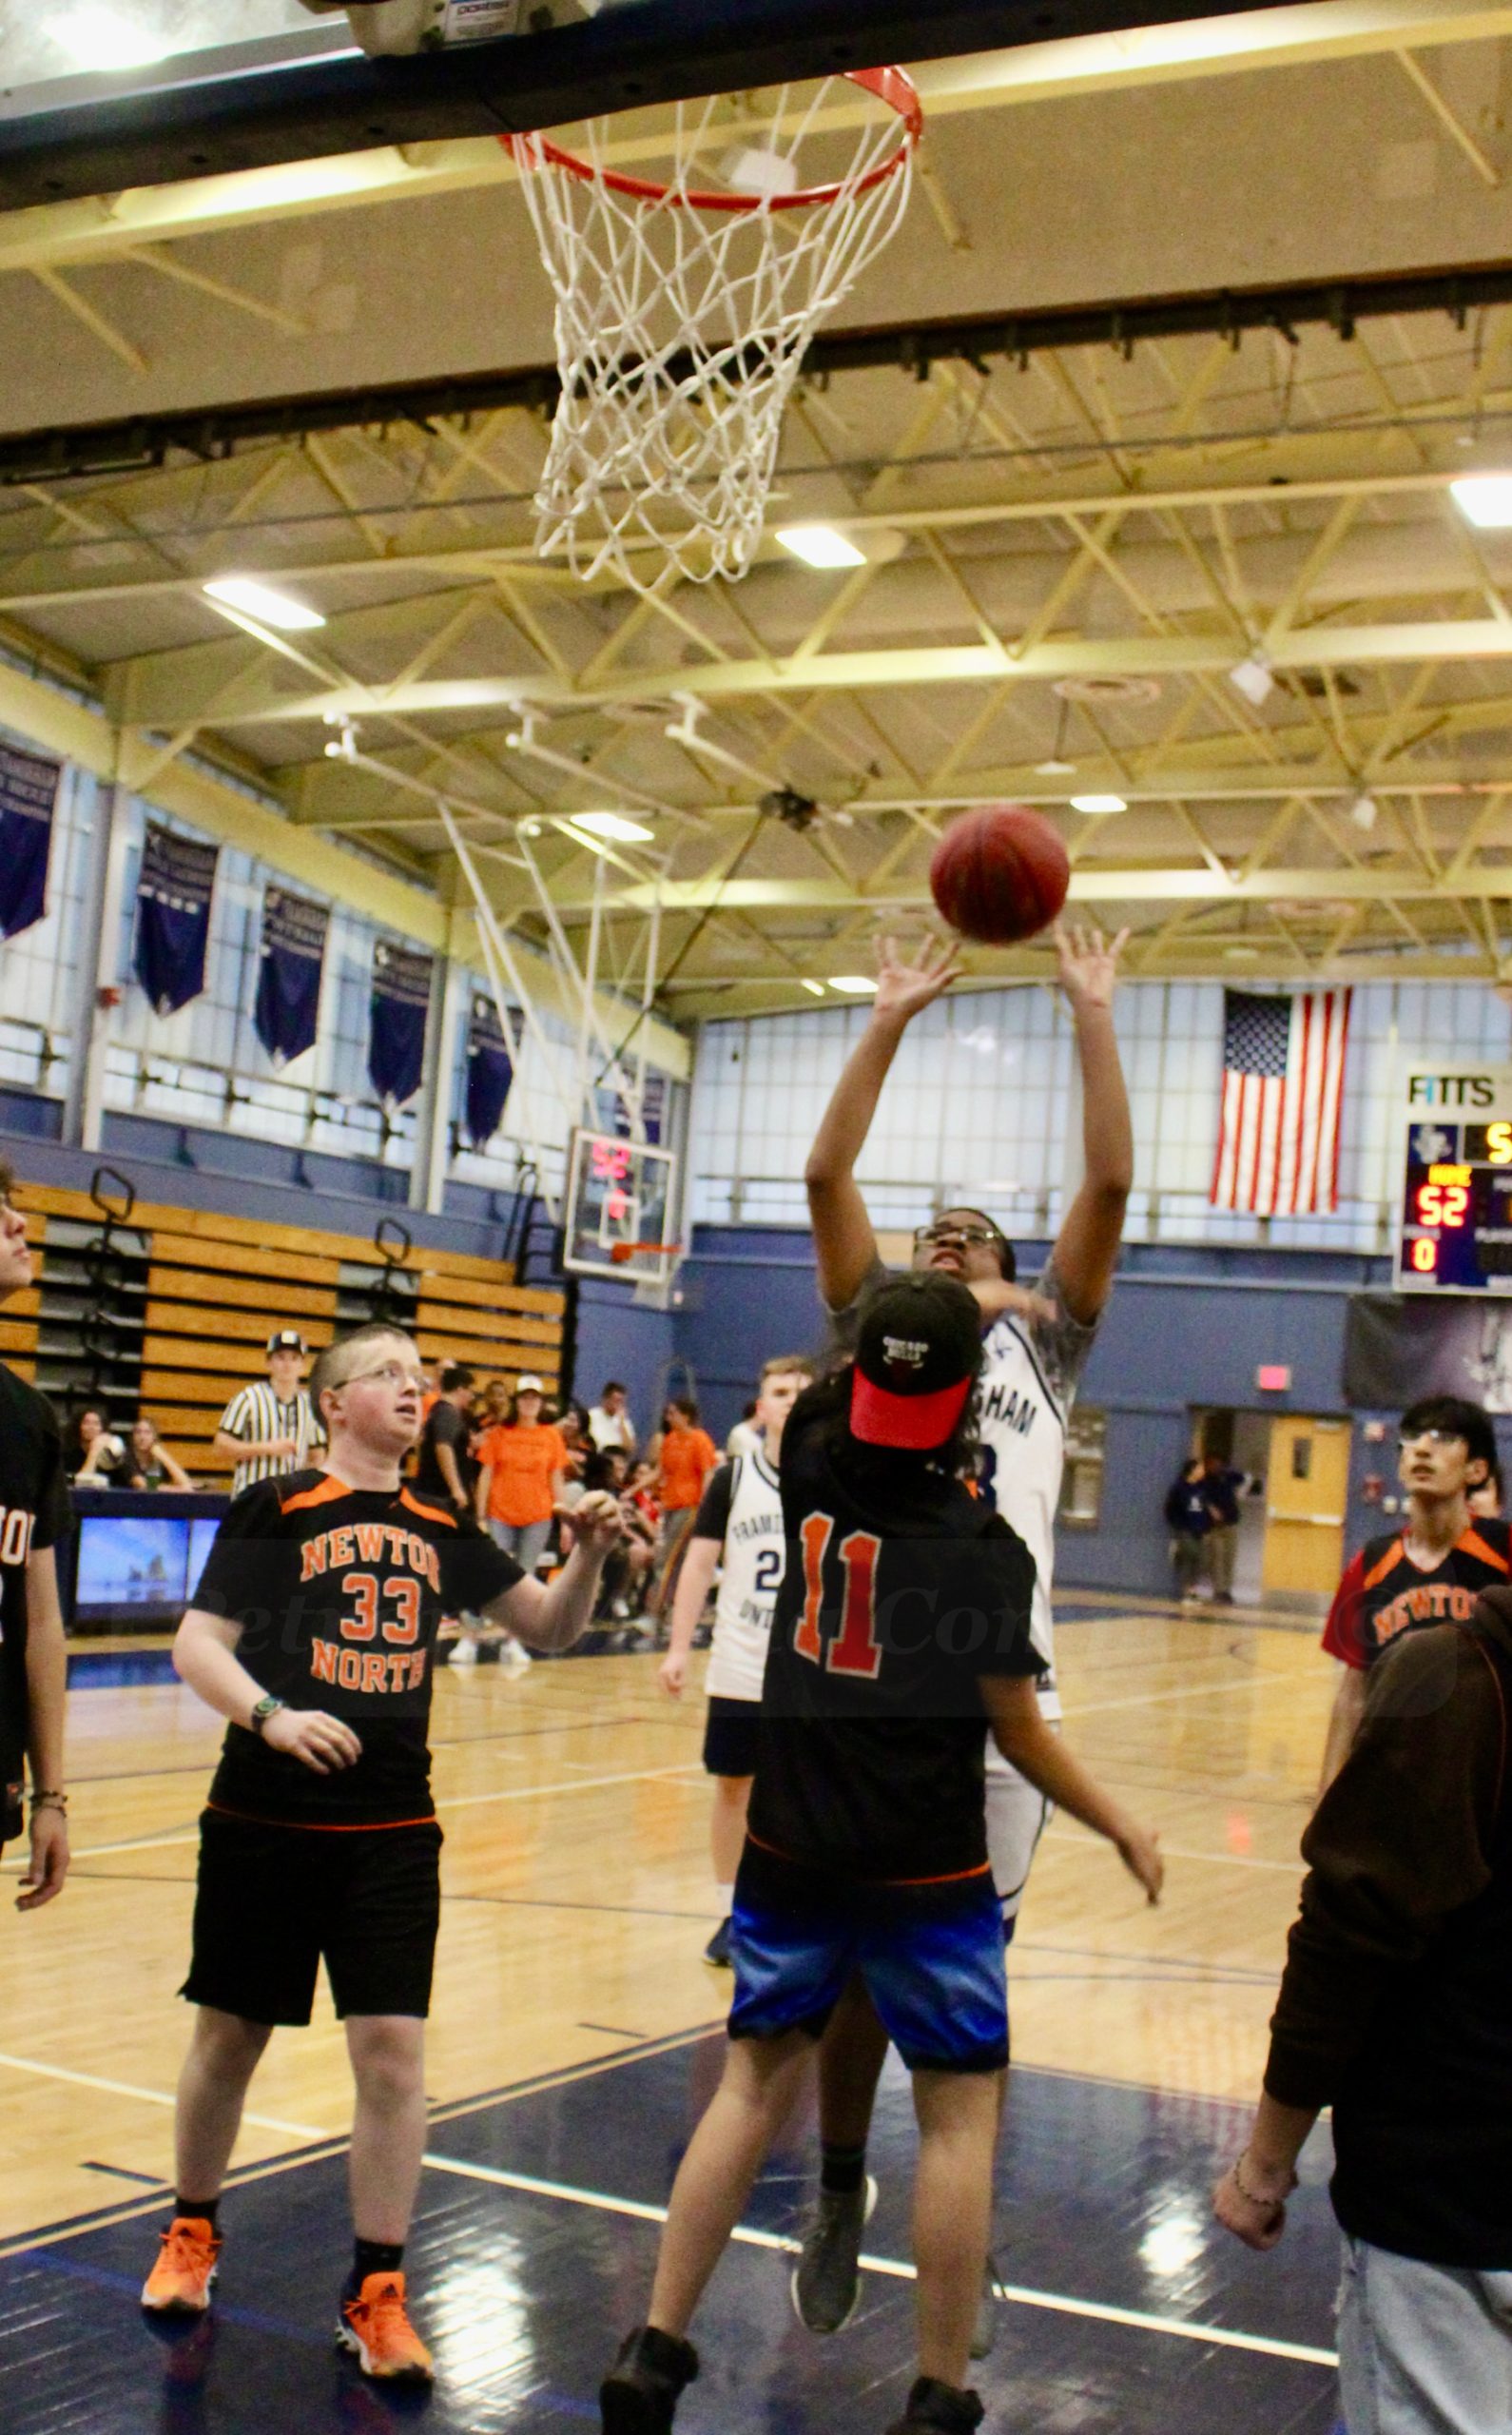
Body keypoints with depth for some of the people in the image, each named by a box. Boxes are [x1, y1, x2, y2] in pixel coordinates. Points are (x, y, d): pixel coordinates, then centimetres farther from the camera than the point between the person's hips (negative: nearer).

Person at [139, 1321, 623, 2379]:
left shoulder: (442, 1529, 9)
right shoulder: (275, 1508, -4)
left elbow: (551, 1627, 13)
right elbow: (198, 1645, -8)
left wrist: (589, 1555, -6)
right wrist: (270, 1716, -26)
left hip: (394, 1826, 3)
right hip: (265, 1821, -2)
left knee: (393, 2053, -3)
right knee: (230, 2036, 12)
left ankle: (377, 2294, 11)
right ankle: (192, 2231, 38)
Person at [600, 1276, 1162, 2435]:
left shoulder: (812, 1462, -4)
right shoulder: (982, 1544, -15)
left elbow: (827, 1387, 21)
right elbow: (1021, 1733, -9)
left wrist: (911, 1303, 22)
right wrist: (1124, 1826, 3)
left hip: (791, 1848, 5)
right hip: (927, 1870, -5)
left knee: (755, 2083, 15)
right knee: (961, 2115, 8)